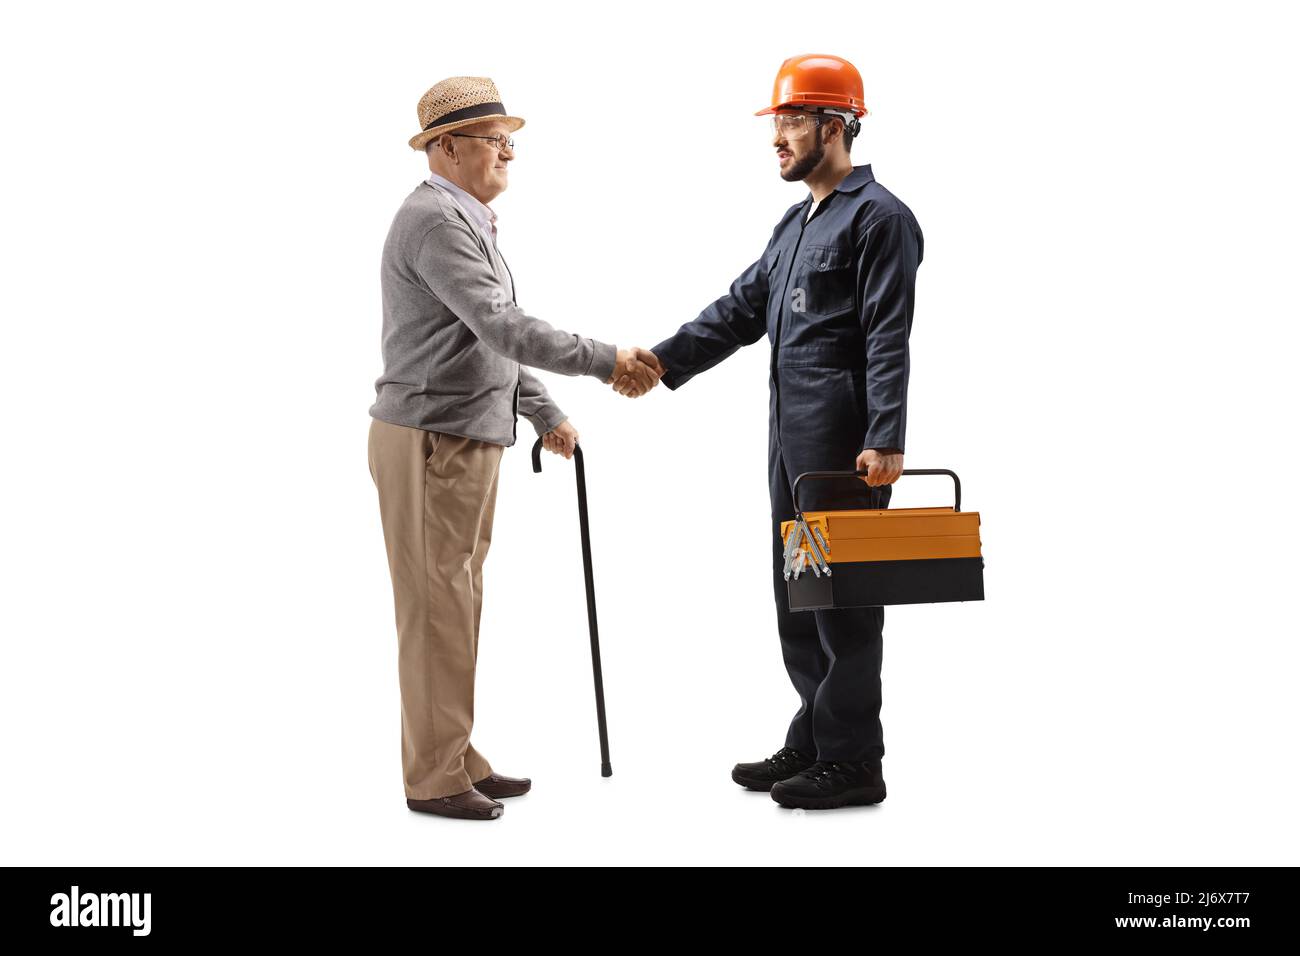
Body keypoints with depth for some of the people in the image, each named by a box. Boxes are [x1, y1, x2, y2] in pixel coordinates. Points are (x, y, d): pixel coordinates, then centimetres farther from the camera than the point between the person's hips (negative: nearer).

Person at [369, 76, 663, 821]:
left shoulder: (471, 222, 17)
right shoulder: (434, 221, -17)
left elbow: (497, 336, 24)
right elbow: (501, 327, -25)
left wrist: (545, 414, 25)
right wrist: (605, 362, -23)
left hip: (470, 441, 10)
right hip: (430, 443, -10)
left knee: (460, 607, 13)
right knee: (436, 611, -5)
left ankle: (457, 760, 21)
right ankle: (434, 778, 2)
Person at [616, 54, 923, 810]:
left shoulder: (878, 217, -10)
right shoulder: (796, 224, 19)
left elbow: (889, 339, -18)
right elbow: (741, 310, 18)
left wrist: (886, 439, -25)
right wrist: (663, 363, 8)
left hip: (845, 446, -10)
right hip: (792, 438, 10)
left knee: (843, 599, -4)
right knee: (797, 596, 14)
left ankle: (854, 763, 4)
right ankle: (813, 744, 25)